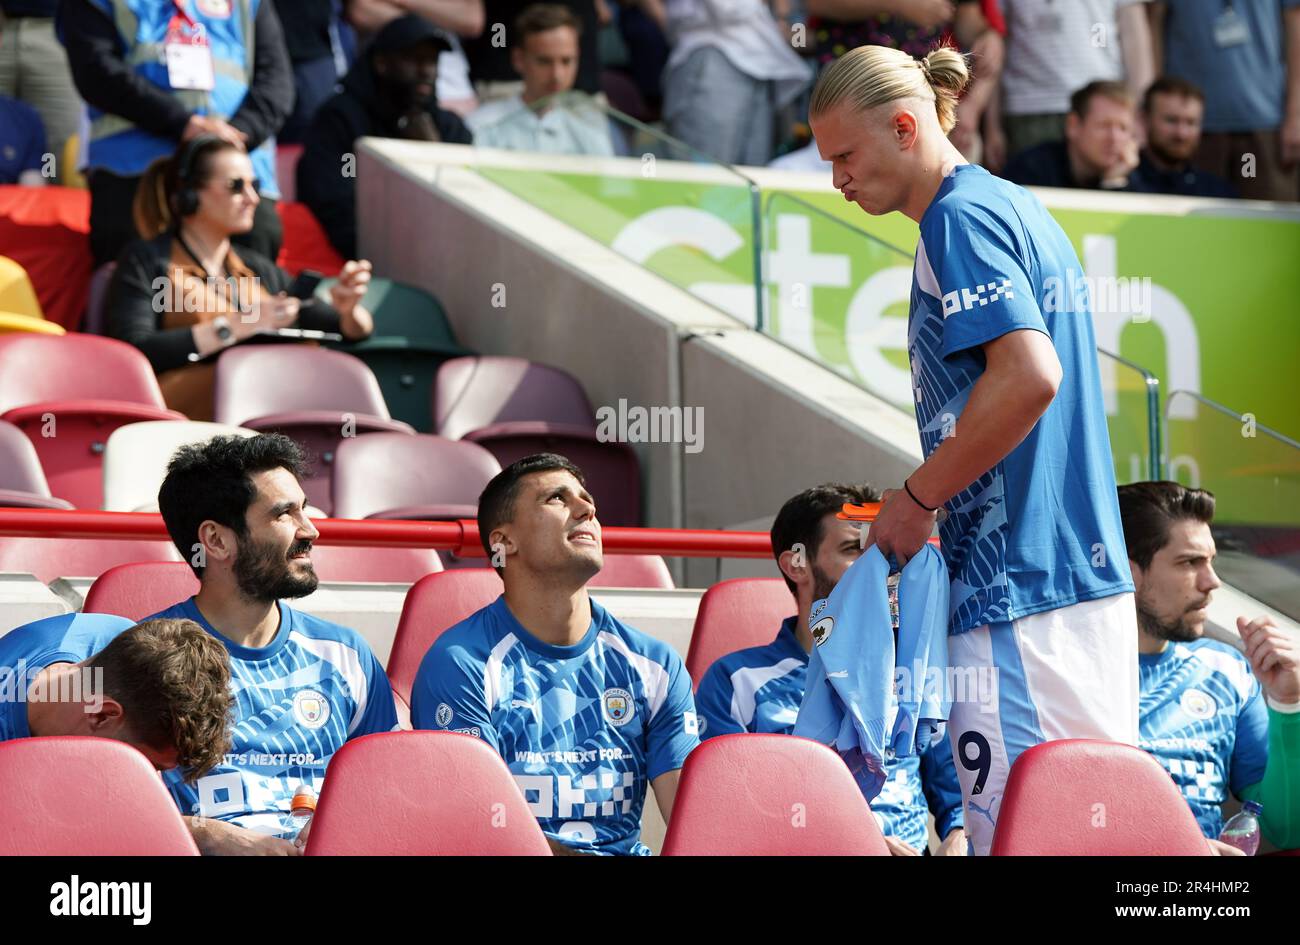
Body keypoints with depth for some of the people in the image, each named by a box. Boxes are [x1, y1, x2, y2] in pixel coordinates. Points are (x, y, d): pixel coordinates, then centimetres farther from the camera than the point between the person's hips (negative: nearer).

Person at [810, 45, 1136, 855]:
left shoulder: (961, 218, -10)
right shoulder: (1018, 209, 19)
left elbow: (1029, 377, -23)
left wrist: (917, 499, -13)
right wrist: (932, 503, 18)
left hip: (1016, 589, -10)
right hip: (1090, 573, 10)